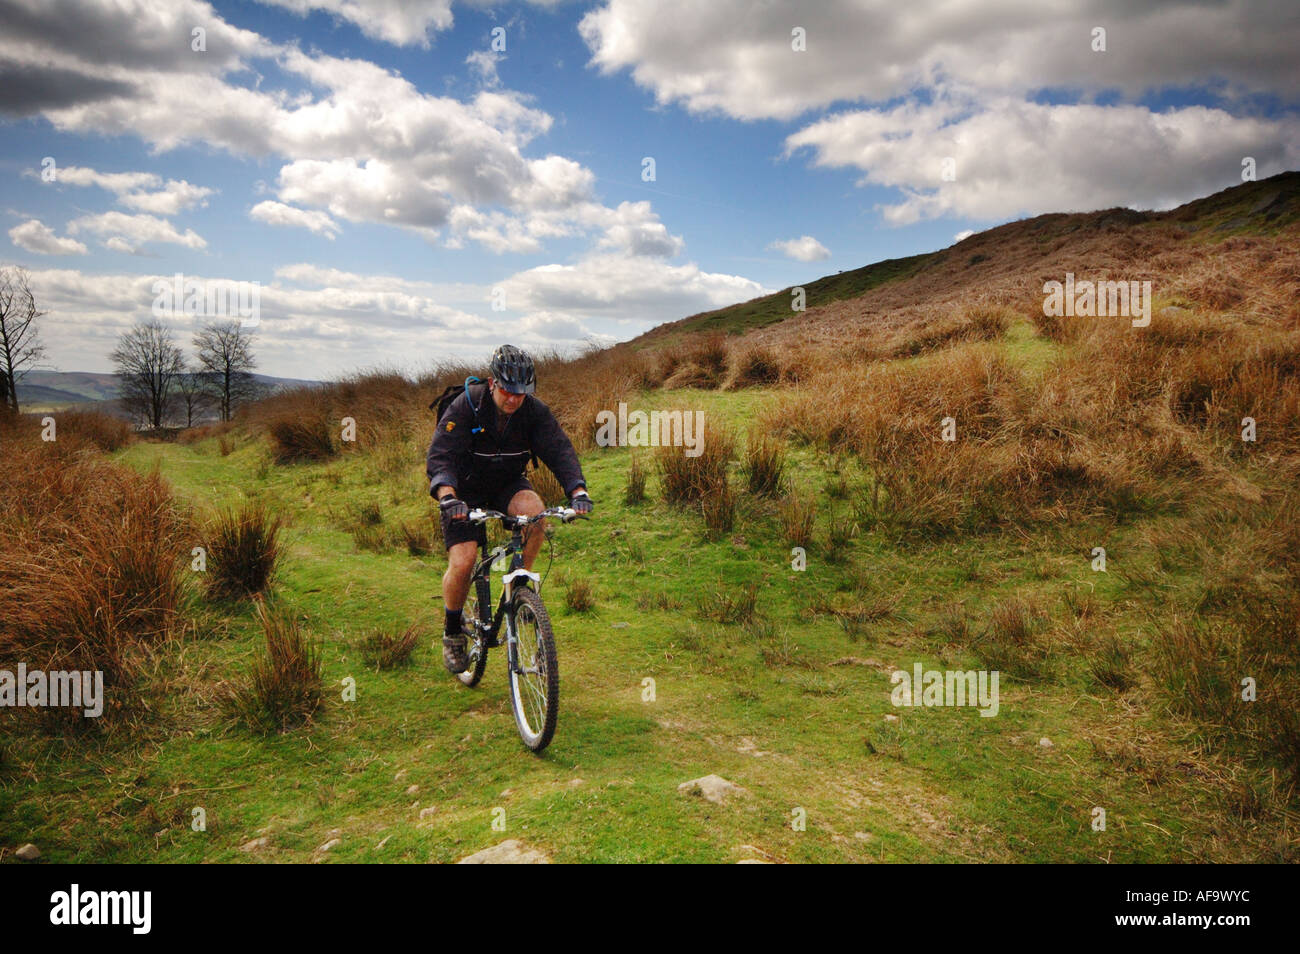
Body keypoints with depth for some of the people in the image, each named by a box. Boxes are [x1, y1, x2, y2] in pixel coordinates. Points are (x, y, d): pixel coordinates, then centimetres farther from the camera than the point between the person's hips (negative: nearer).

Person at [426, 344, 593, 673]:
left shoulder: (534, 411, -15)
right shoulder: (465, 407, -24)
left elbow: (559, 448, -22)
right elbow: (440, 455, -32)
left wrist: (577, 490, -40)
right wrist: (448, 497, -52)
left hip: (507, 485, 3)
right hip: (465, 492, -2)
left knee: (535, 510, -31)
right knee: (462, 563, -17)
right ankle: (453, 632, 9)